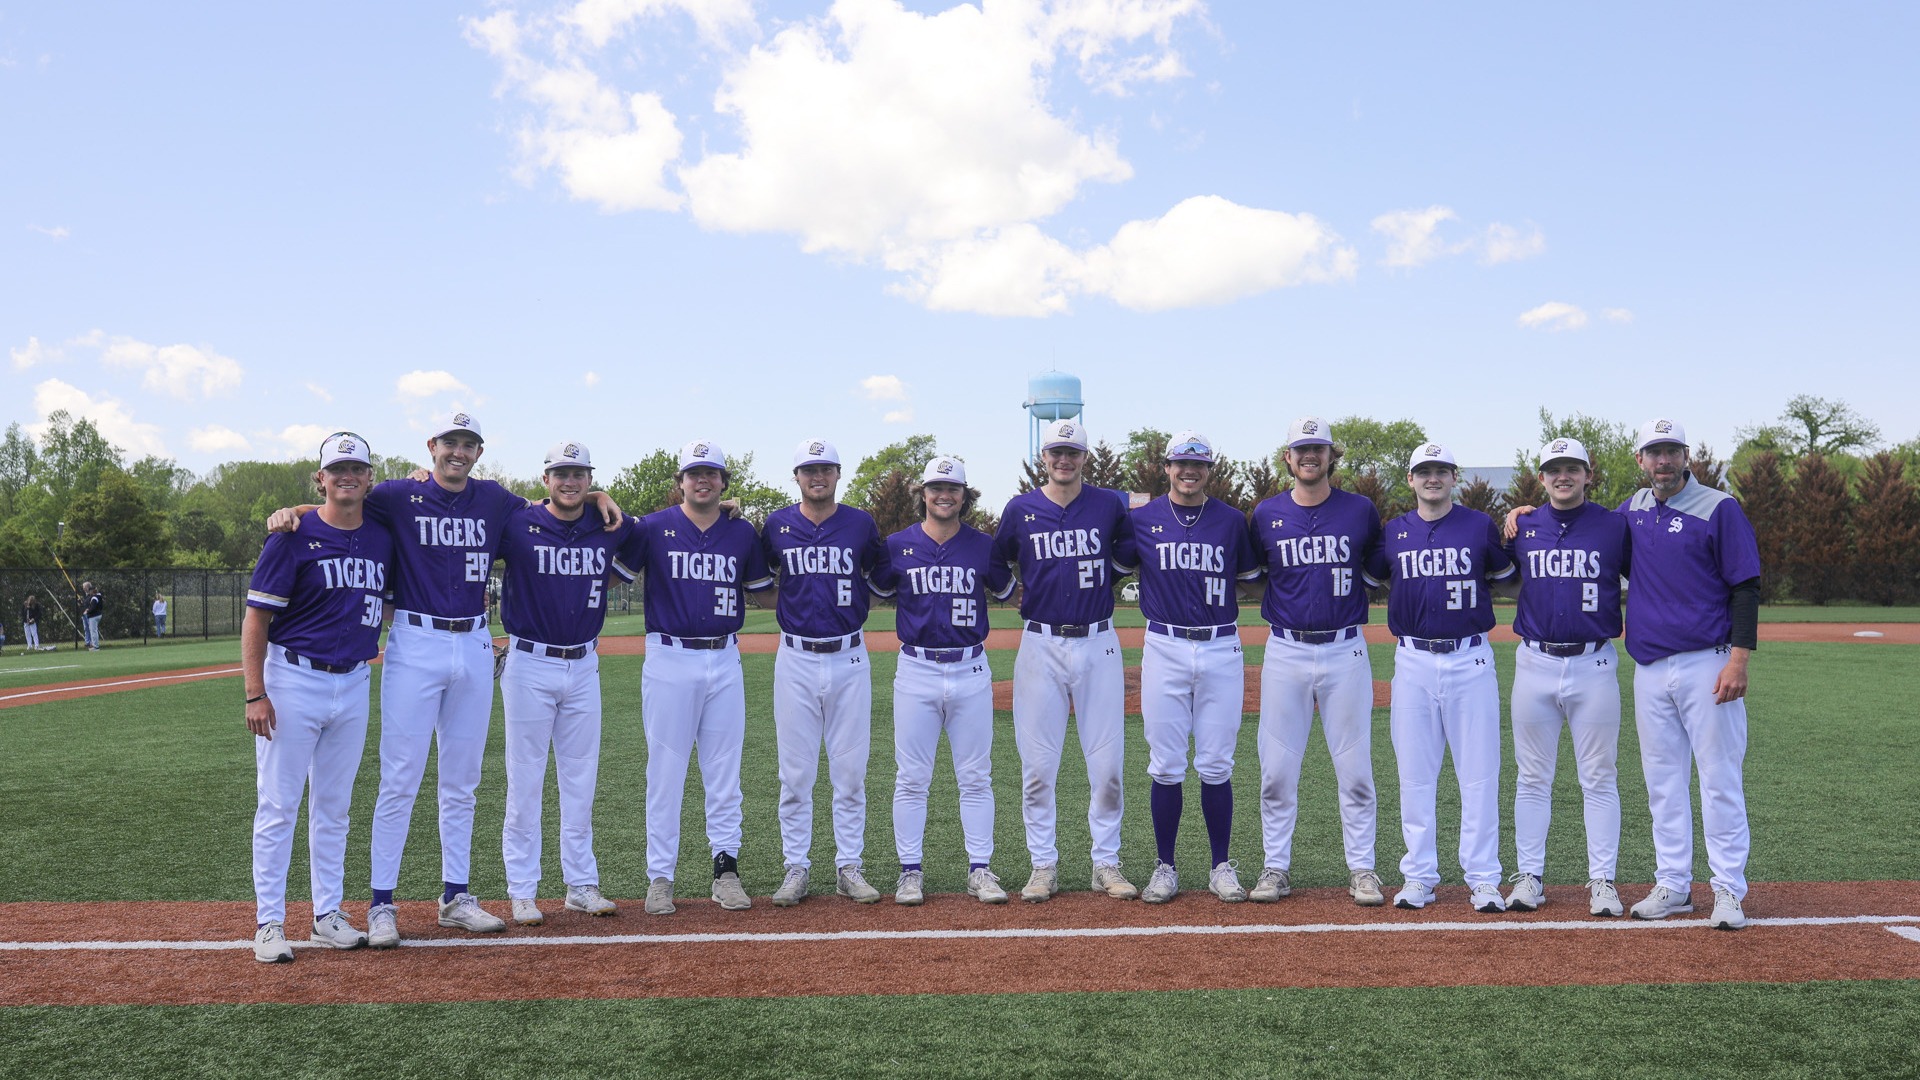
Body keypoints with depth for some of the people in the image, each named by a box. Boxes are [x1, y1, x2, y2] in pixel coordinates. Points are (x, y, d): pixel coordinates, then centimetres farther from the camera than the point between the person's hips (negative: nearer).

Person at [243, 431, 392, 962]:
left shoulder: (383, 539, 7)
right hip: (293, 680, -5)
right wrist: (255, 694, -14)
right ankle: (269, 923, 9)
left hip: (354, 684, 5)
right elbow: (256, 618, -10)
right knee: (278, 805, 0)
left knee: (334, 808, 13)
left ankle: (327, 915, 23)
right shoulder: (294, 537, -8)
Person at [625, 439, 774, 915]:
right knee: (665, 771, 1)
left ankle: (726, 870, 14)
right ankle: (660, 877, 9)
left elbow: (763, 589, 19)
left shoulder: (743, 533, 9)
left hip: (724, 660, 3)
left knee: (724, 772, 7)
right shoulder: (653, 528, 0)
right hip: (670, 660, -3)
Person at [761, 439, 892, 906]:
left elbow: (885, 583, 14)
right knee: (795, 773, 3)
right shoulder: (776, 525, 2)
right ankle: (796, 868, 13)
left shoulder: (861, 524, 3)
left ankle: (848, 867, 14)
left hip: (848, 658, 0)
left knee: (850, 771, 5)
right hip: (795, 660, 0)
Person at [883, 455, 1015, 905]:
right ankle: (910, 871, 14)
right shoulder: (897, 545, 2)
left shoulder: (984, 546, 4)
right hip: (916, 670, -1)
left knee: (976, 778, 6)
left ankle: (980, 870, 13)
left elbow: (1006, 591, 18)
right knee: (911, 778, 4)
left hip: (971, 671, 1)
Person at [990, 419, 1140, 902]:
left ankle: (1106, 863, 14)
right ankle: (1043, 866, 12)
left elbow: (1129, 557, 18)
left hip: (1098, 644, 0)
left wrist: (1098, 581, 8)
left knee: (1107, 762, 1)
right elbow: (997, 563, 18)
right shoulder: (1020, 510, 3)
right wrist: (1028, 591, 11)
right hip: (1040, 645, 0)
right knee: (1037, 765, 1)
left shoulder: (1111, 505, 3)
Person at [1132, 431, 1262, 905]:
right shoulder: (1141, 518, 3)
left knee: (1216, 766, 4)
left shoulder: (1232, 520, 6)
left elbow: (1248, 575, 15)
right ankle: (1165, 866, 13)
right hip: (1165, 648, 0)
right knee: (1166, 766, 3)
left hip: (1222, 648, 1)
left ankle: (1221, 866, 16)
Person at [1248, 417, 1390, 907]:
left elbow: (1377, 573, 13)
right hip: (1285, 651, 1)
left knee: (1355, 768, 3)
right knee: (1277, 769, 3)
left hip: (1345, 650, -1)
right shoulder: (1266, 515, 4)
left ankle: (1361, 868, 13)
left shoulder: (1361, 510, 3)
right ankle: (1276, 867, 14)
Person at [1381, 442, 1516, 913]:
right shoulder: (1393, 531, 8)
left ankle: (1484, 879, 7)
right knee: (1415, 775, 5)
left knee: (1479, 773, 0)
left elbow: (1504, 573, 15)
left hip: (1470, 658, -2)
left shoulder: (1480, 525, 3)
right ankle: (1419, 877, 13)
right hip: (1414, 661, 2)